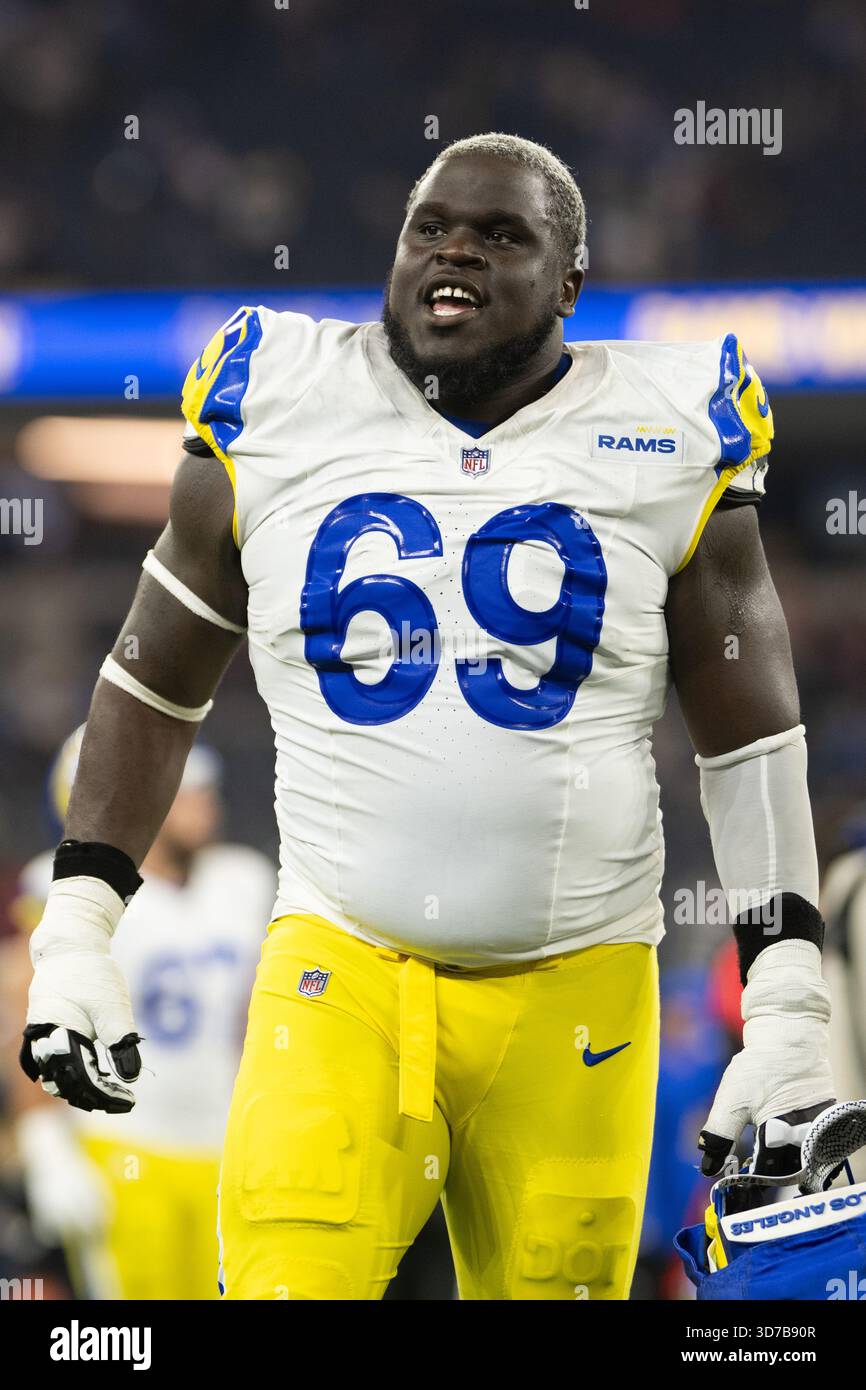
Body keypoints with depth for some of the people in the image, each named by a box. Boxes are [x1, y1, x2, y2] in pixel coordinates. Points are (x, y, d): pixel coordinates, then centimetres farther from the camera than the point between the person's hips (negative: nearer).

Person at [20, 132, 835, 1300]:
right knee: (284, 1285, -20)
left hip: (575, 988, 0)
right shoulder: (275, 410, 4)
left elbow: (752, 744, 6)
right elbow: (156, 686, 14)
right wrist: (75, 934, 8)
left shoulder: (664, 442, 2)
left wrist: (787, 1015, -1)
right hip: (337, 973, 0)